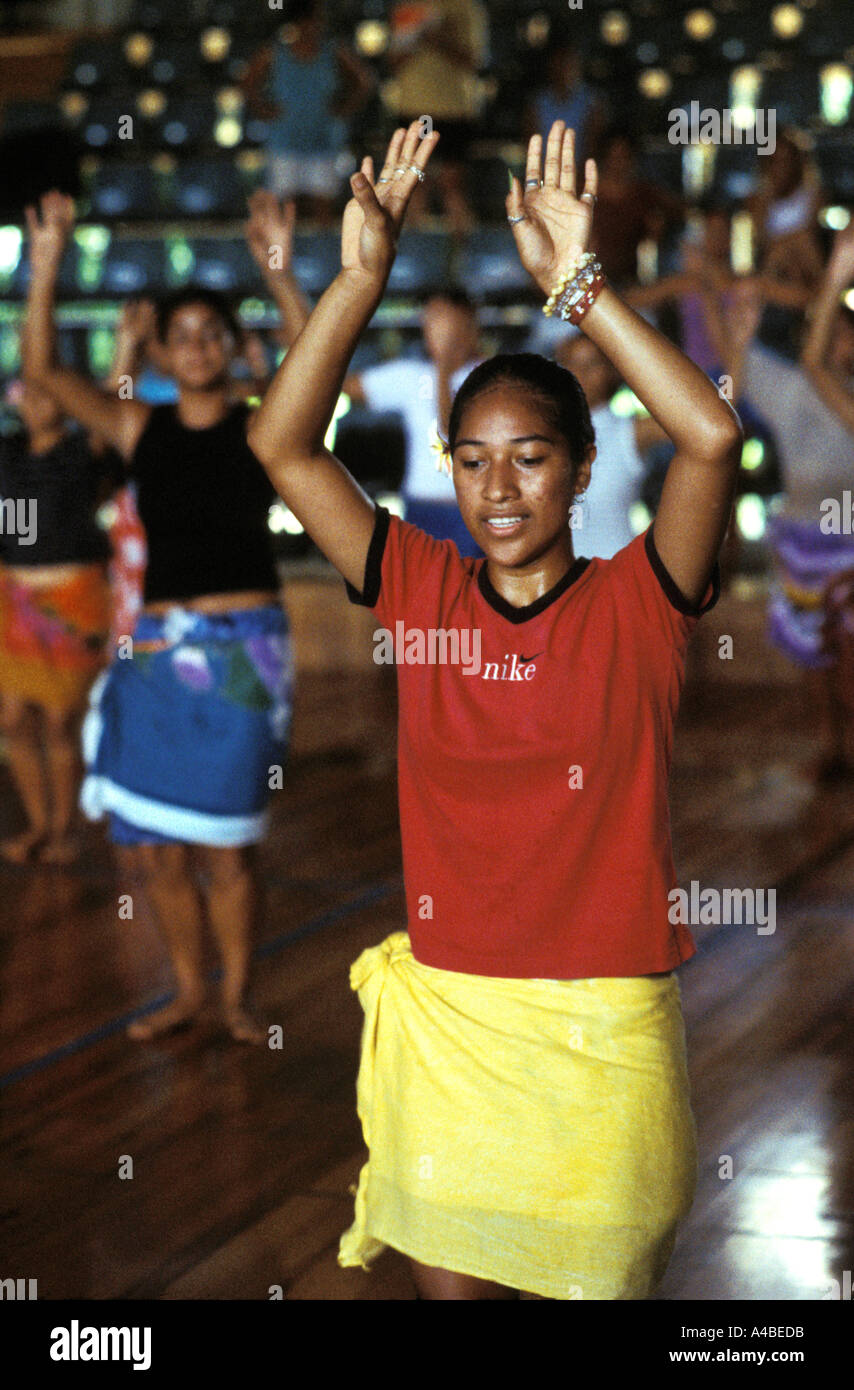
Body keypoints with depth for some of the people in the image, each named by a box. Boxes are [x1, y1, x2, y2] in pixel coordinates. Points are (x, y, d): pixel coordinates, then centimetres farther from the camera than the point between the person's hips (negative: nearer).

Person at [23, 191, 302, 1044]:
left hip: (242, 648, -3)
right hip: (157, 645, 3)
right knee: (155, 846, 5)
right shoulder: (140, 429, 7)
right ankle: (188, 990, 24)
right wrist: (46, 266, -13)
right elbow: (43, 368, -2)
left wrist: (281, 275, -27)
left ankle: (236, 995, 18)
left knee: (224, 844, 0)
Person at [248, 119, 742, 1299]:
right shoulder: (420, 592, 3)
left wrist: (577, 284, -22)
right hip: (443, 1013, 3)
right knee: (450, 1277, 14)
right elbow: (283, 446, -3)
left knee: (601, 1279, 10)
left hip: (601, 1025, -3)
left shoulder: (635, 605, -5)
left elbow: (712, 436, -22)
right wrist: (360, 277, -13)